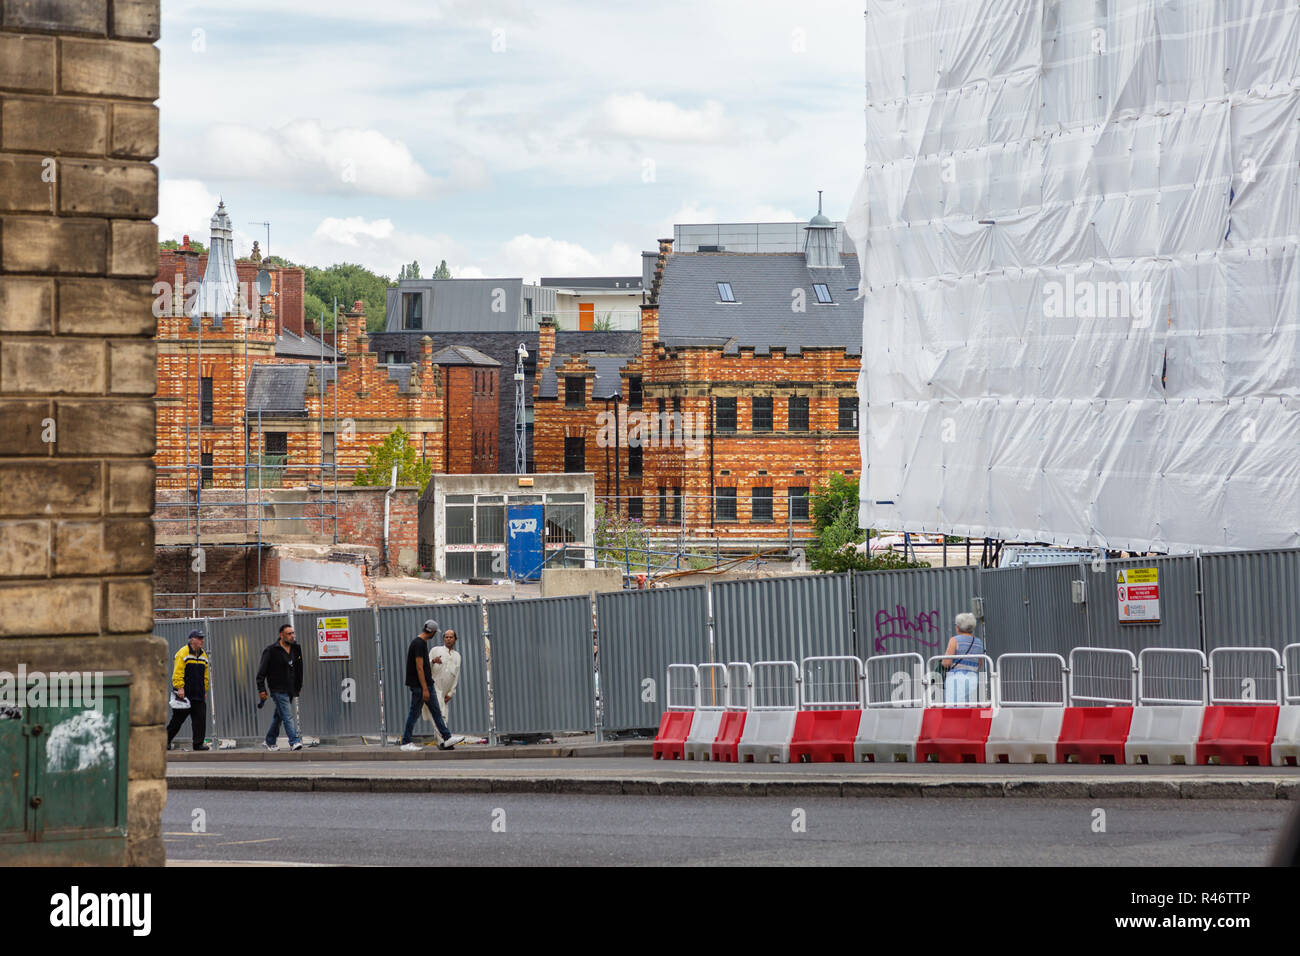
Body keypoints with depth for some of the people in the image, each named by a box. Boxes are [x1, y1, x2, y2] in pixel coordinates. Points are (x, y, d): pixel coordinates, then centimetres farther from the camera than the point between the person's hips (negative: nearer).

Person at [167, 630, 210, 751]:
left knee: (200, 719, -2)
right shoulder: (182, 653, -8)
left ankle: (199, 743, 1)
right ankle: (166, 740, 13)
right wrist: (180, 687, -20)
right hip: (184, 694, -6)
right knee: (178, 719, 0)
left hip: (199, 695, 6)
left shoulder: (203, 655, 15)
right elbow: (177, 673, -14)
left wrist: (205, 691, 18)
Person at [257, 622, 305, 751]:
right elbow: (261, 671, -7)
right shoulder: (271, 651, -10)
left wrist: (299, 686, 20)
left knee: (279, 716, 15)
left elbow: (299, 668, 20)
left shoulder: (295, 649, 8)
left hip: (291, 690, 6)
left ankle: (270, 742, 26)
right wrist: (261, 689, -11)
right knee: (288, 716, -14)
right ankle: (294, 742, -20)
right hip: (278, 689, -6)